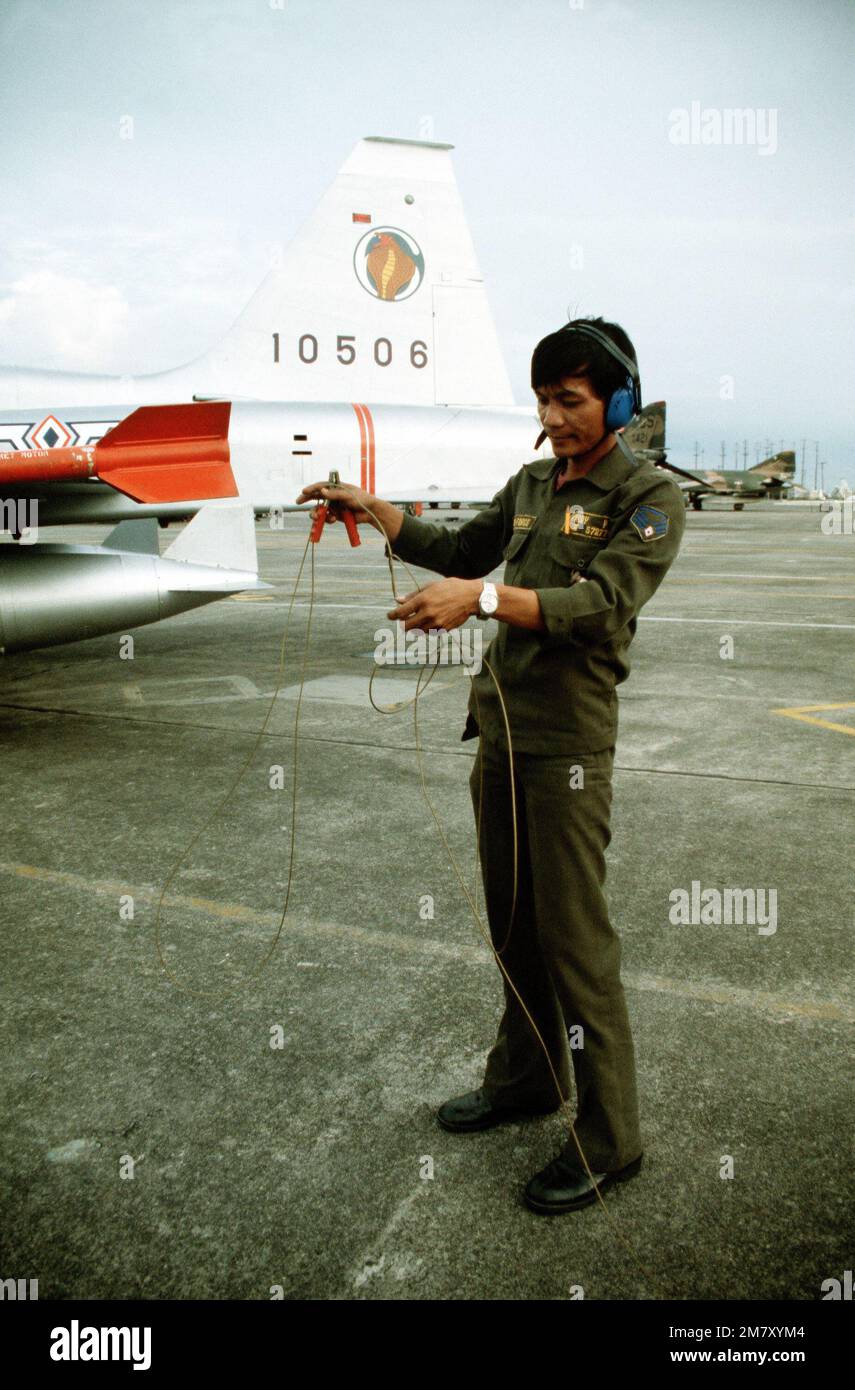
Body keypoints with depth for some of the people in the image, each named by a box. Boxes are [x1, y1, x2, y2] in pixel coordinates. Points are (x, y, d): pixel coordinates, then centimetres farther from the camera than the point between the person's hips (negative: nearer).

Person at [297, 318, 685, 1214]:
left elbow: (599, 606, -23)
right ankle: (525, 1078, 35)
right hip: (499, 728, 8)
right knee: (511, 921, 16)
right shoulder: (532, 484, 14)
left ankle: (608, 1139, 12)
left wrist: (485, 597, -37)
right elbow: (460, 549, 26)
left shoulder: (650, 498, -9)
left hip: (567, 742, -7)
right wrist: (371, 510, 15)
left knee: (574, 938, -3)